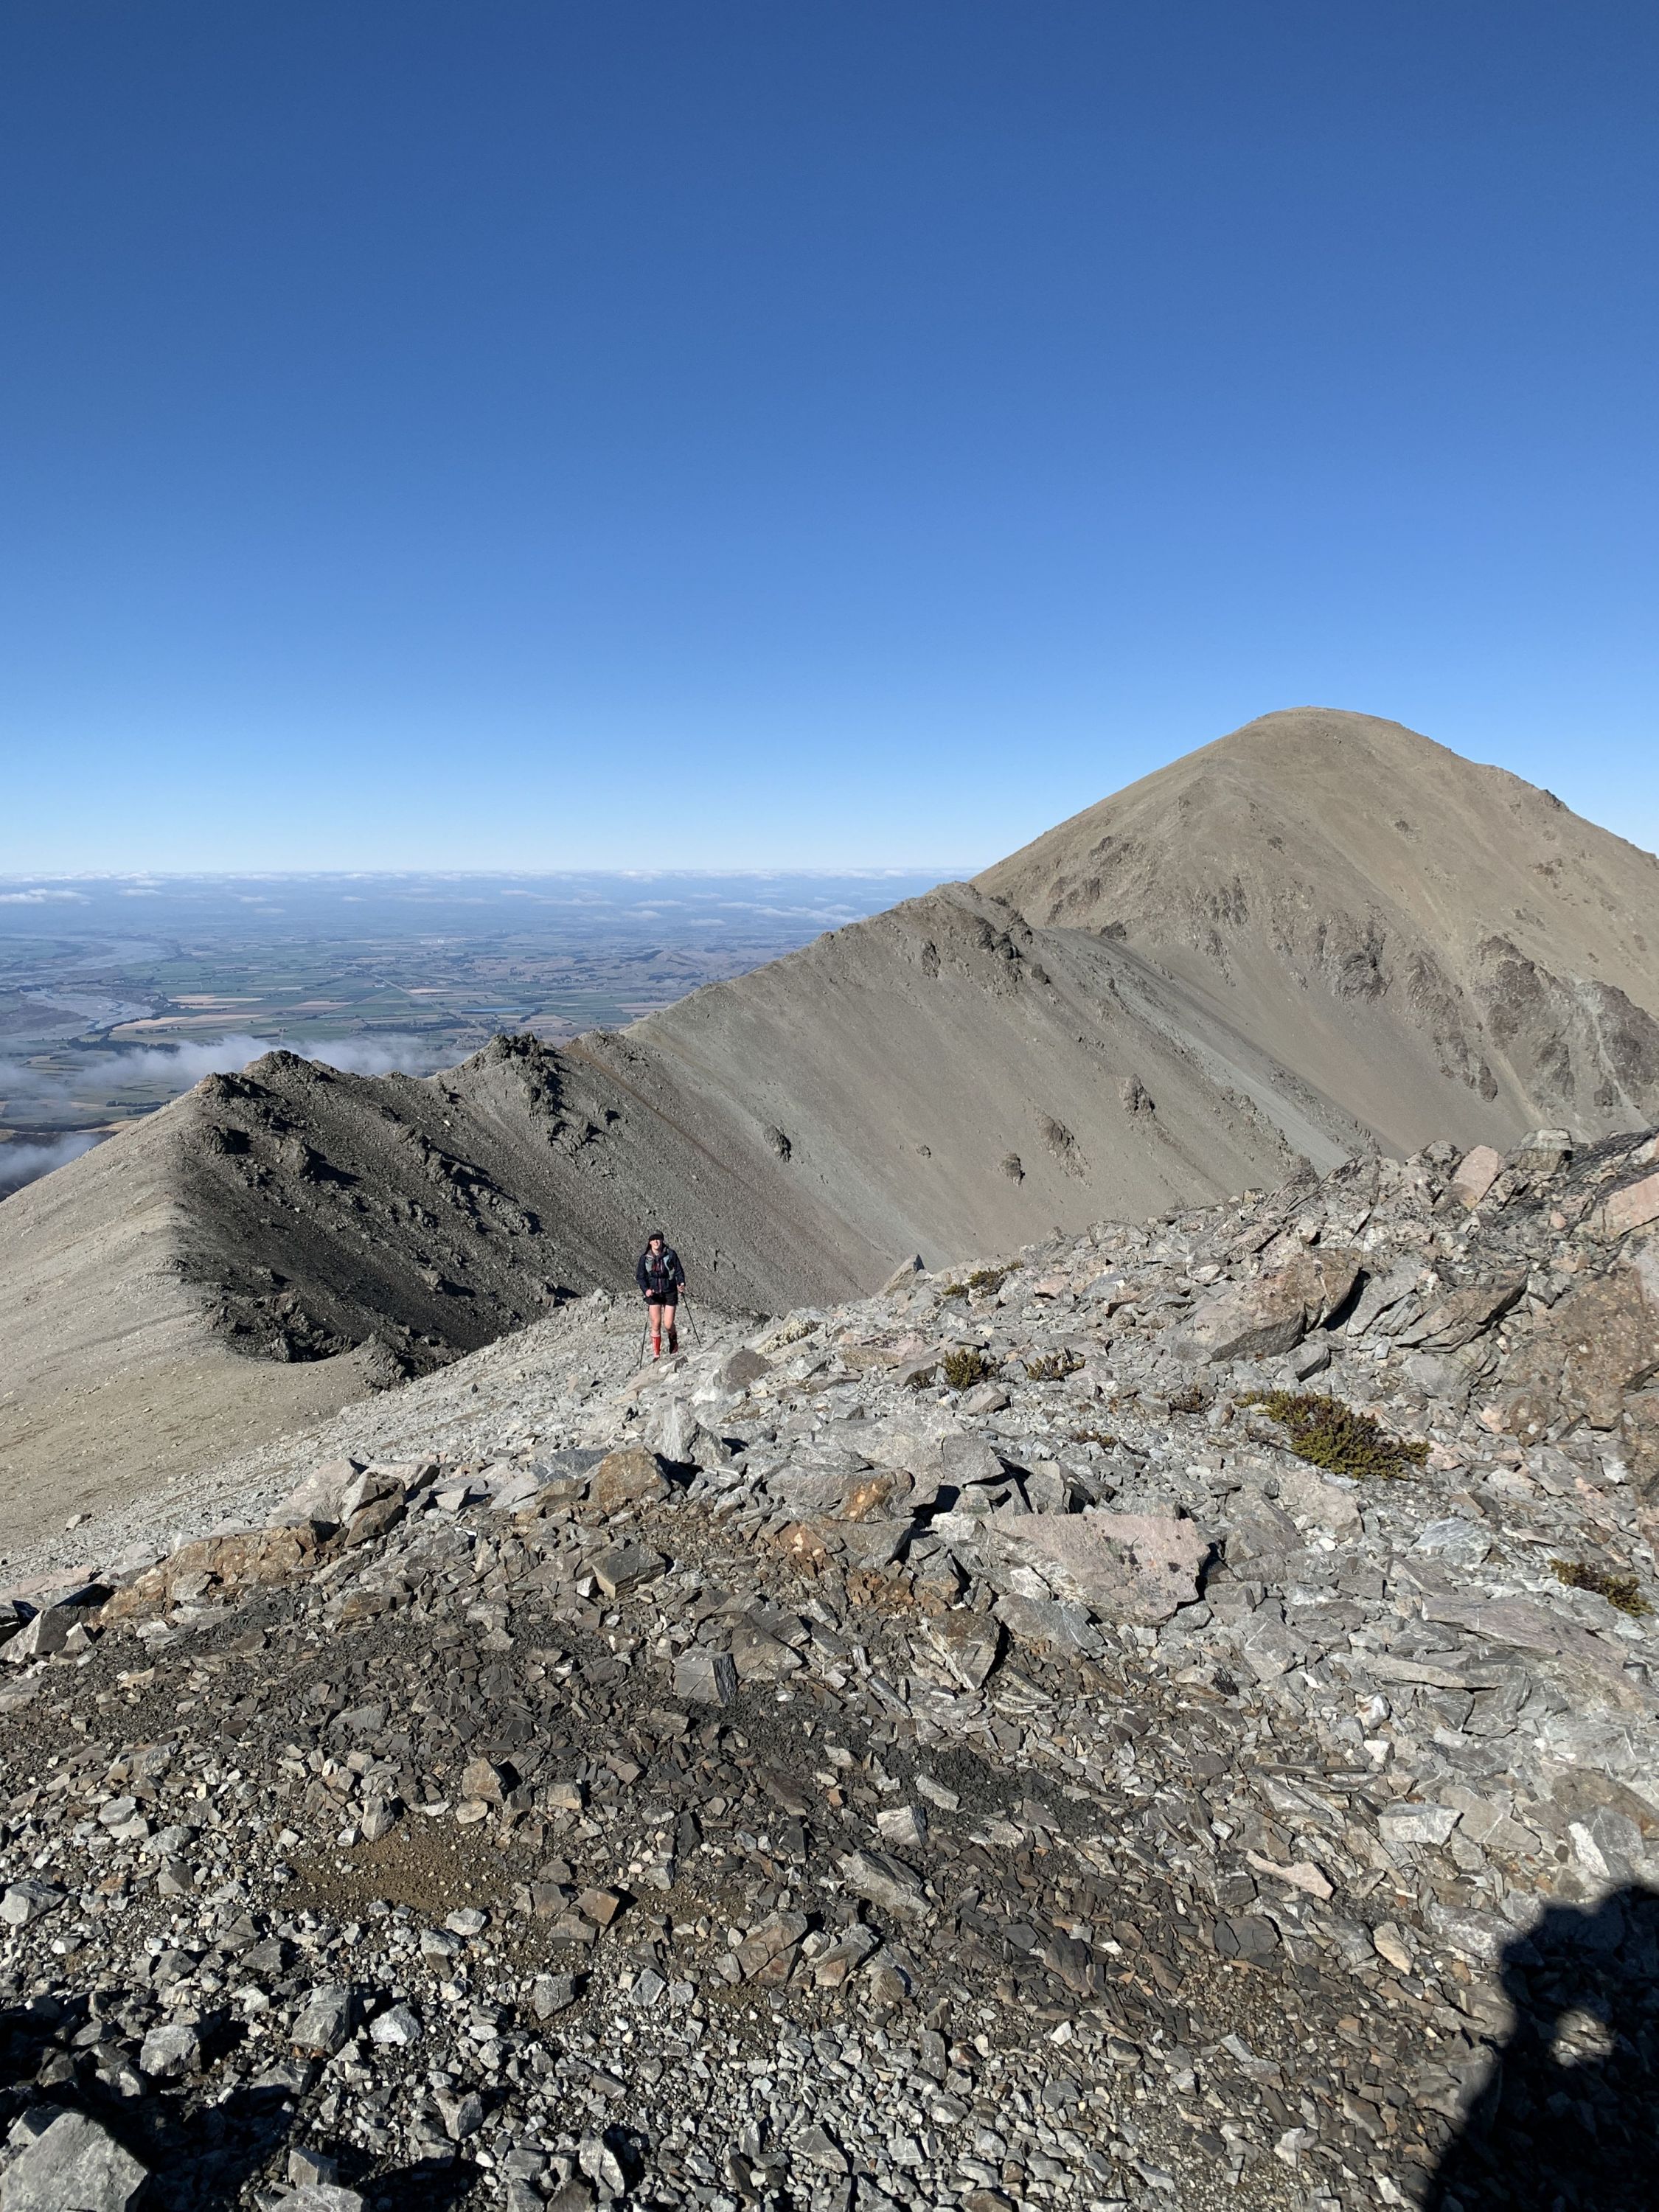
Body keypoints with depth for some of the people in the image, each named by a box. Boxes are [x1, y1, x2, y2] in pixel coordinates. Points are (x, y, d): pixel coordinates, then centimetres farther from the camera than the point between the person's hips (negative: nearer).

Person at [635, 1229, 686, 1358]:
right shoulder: (645, 1258, -2)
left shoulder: (671, 1254, -4)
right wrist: (646, 1289, -16)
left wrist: (681, 1283, -18)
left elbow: (679, 1271, 0)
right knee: (656, 1324, -6)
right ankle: (656, 1353, 6)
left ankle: (673, 1338, 34)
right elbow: (640, 1277, 1)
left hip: (670, 1293, -1)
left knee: (668, 1325, -2)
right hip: (653, 1294, 1)